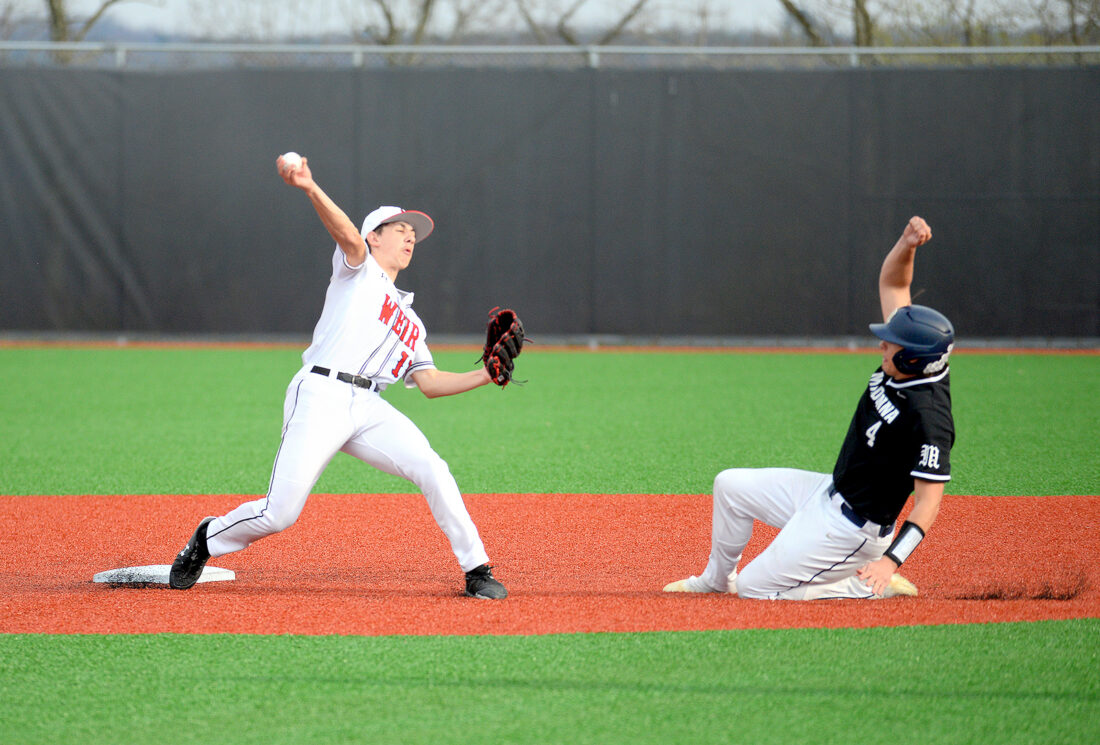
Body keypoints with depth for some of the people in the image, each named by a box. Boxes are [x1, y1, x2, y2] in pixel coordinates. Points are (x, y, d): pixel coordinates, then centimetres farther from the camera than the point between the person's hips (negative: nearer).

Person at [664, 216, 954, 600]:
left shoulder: (929, 418, -31)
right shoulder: (899, 369, -6)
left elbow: (929, 500, -32)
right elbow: (891, 283, 3)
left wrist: (890, 561, -41)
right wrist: (907, 242, -16)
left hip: (851, 529, -10)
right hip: (828, 493, 10)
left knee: (753, 587, -3)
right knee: (730, 485, 13)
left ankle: (874, 586, 4)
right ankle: (717, 579, 33)